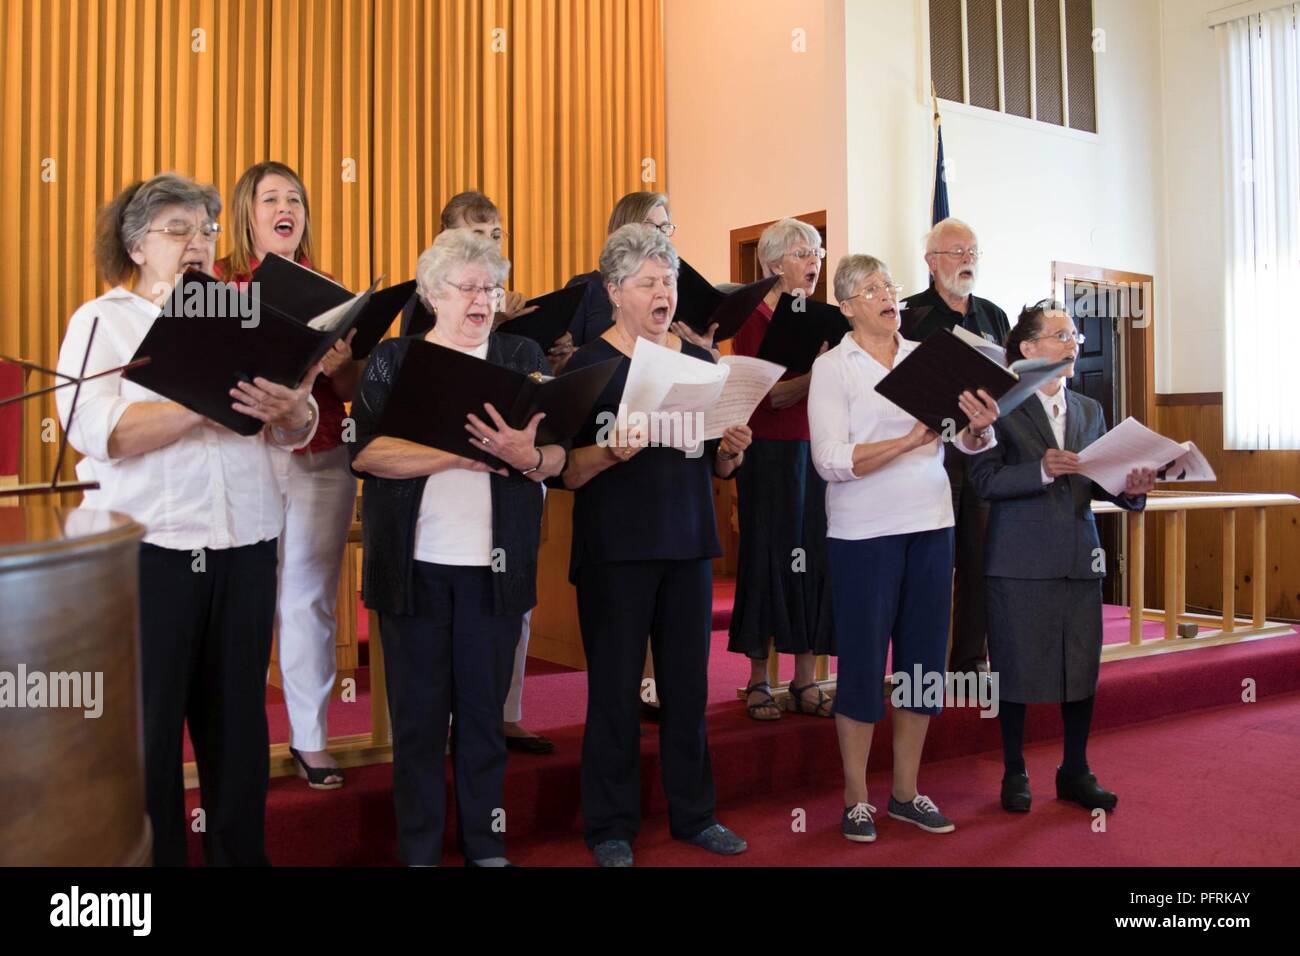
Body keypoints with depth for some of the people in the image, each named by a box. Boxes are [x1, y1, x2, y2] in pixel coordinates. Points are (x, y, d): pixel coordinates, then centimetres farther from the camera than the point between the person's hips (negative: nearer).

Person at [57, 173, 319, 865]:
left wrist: (290, 409, -18)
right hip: (146, 547, -3)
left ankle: (240, 853, 22)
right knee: (148, 723, 4)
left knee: (237, 717, 9)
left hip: (244, 544, 3)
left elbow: (296, 432, 6)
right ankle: (153, 856, 20)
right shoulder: (101, 321, 4)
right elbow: (97, 430, -13)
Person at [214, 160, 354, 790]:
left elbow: (351, 392, 9)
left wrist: (339, 365, -13)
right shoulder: (218, 284, 2)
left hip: (322, 461, 3)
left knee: (311, 599, 7)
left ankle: (311, 738, 16)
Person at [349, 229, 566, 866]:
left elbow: (558, 456, 2)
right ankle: (418, 849, 21)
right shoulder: (394, 359, 5)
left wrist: (524, 455, -21)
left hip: (495, 565, 1)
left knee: (484, 709, 8)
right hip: (413, 562, -1)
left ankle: (485, 845, 23)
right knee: (418, 711, 7)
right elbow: (364, 451, -9)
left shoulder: (522, 357, 9)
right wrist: (458, 454, -17)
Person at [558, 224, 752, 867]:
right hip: (615, 548, -4)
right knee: (615, 687, 3)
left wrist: (731, 449, -8)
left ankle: (693, 813, 25)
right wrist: (610, 453, -25)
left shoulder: (701, 362, 9)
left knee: (688, 683, 9)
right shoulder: (588, 364, -4)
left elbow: (719, 466, 13)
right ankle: (611, 826, 18)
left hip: (689, 542, 4)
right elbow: (567, 471, -7)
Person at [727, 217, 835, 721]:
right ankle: (758, 681, 12)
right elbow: (765, 397, -14)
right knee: (769, 558, 0)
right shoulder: (754, 318, -4)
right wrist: (817, 374, -25)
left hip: (820, 450, 5)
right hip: (772, 453, -5)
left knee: (816, 558, 4)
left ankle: (806, 681, 13)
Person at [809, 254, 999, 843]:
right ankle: (856, 798, 18)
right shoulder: (831, 368, -5)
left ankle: (906, 792, 25)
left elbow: (968, 442, 1)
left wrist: (979, 428, -21)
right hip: (864, 533, -5)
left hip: (931, 526, 5)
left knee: (924, 657, 11)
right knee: (863, 661, 3)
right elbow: (831, 461, -15)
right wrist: (909, 440, -23)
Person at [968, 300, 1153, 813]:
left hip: (1081, 556, 5)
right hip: (1020, 557, -5)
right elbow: (985, 479, -12)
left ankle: (1075, 771, 25)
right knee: (1016, 667, 4)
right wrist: (1042, 471, -24)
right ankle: (1014, 774, 20)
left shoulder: (1090, 410, 14)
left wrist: (1128, 490, -8)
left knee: (1082, 665, 9)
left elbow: (1098, 481, 12)